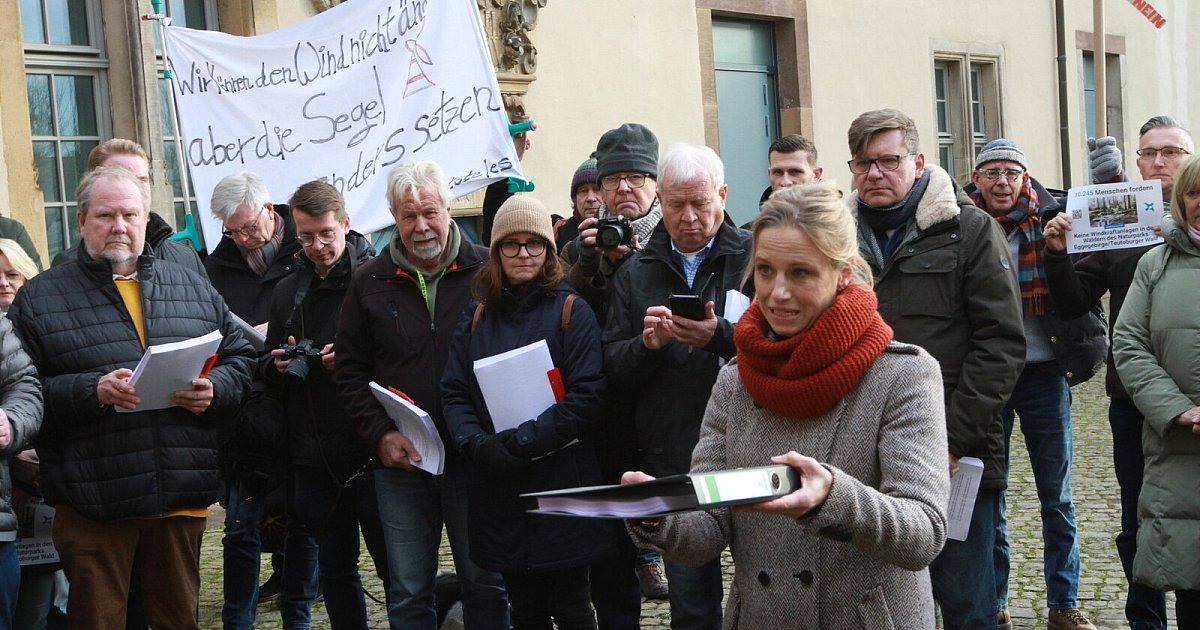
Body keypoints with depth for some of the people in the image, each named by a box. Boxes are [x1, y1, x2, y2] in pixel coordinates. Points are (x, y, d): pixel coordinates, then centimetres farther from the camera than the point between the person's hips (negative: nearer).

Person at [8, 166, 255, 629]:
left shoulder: (192, 288, 13)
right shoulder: (39, 298, 3)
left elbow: (239, 360, 14)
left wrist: (214, 390, -6)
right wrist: (92, 392, -19)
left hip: (184, 498, 3)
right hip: (93, 505, -3)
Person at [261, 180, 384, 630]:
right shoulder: (287, 291, 14)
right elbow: (267, 374, 19)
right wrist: (278, 365, -3)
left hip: (371, 450, -5)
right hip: (314, 457, 5)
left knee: (395, 567, 1)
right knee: (335, 570, 14)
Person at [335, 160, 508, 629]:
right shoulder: (369, 283, 5)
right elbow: (350, 373, 8)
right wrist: (381, 434, -6)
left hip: (474, 458, -1)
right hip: (400, 465, 2)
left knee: (486, 585, 8)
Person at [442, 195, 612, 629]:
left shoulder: (571, 312, -3)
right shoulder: (477, 318, 11)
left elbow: (586, 397, -13)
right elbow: (453, 393, 4)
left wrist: (521, 442, -19)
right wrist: (478, 443, -15)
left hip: (561, 481, -4)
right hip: (499, 488, 4)